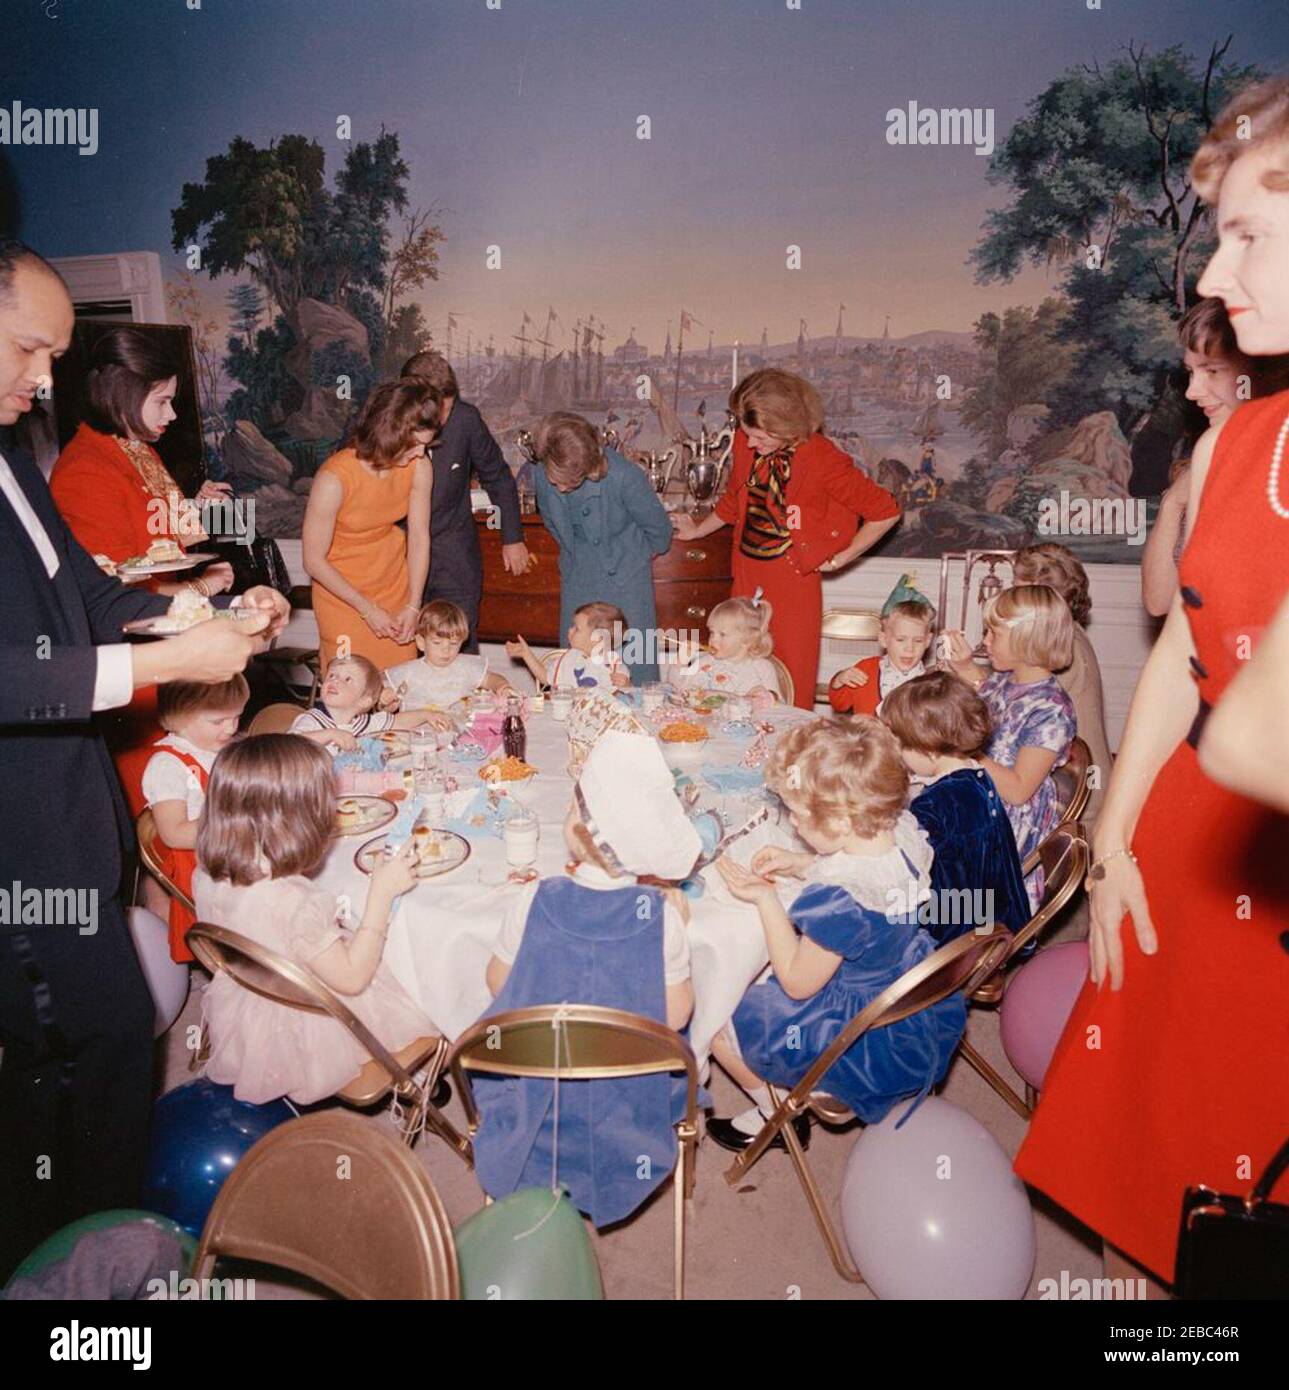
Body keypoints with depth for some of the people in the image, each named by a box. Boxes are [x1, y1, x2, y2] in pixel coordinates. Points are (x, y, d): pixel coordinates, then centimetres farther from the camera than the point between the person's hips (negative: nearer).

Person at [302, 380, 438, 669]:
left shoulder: (418, 466, -15)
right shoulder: (334, 478, -27)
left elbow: (419, 538, -6)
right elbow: (314, 561, -19)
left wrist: (413, 606, -8)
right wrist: (367, 609, -14)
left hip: (395, 582, 4)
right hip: (341, 589, -4)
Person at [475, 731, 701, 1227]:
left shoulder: (535, 901, -21)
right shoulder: (660, 915, -23)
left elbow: (497, 983, -7)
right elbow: (676, 1014, -12)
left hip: (533, 1083, 1)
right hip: (629, 1092, 0)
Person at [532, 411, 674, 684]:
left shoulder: (625, 477, -28)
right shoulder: (543, 476, -16)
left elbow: (658, 528, -9)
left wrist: (646, 552, 11)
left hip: (627, 574, -3)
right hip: (579, 577, 4)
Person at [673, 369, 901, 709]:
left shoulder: (822, 459, -15)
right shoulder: (746, 443, 2)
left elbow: (886, 511, -8)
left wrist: (839, 558, -5)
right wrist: (698, 530, 34)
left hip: (793, 584, -5)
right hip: (747, 579, 5)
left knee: (792, 695, 1)